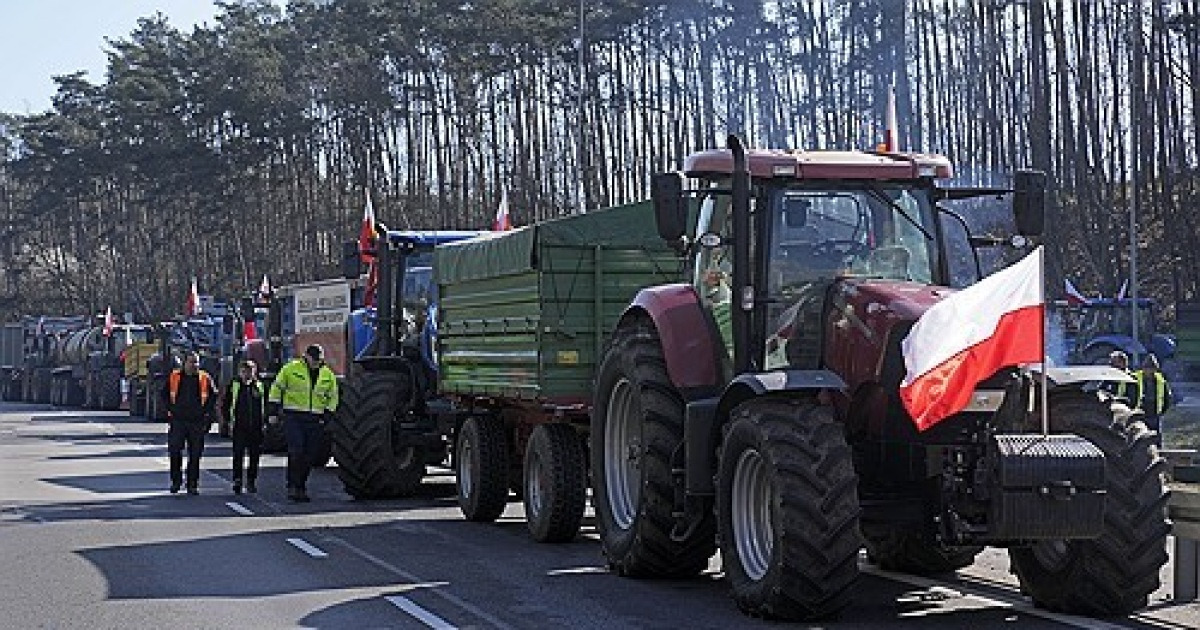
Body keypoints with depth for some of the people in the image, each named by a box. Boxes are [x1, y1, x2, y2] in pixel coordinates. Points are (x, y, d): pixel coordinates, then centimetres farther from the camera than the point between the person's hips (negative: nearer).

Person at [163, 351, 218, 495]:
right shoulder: (174, 376, 5)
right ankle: (176, 481, 12)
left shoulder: (205, 379, 3)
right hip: (177, 420, 0)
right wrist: (171, 409, 5)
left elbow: (213, 396, 11)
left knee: (195, 454, 2)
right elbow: (165, 394, 16)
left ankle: (193, 485, 10)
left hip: (197, 422, 0)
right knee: (175, 451, -3)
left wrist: (206, 412, 1)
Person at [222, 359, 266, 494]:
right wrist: (229, 420, 0)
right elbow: (225, 404, 8)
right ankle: (237, 482, -5)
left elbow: (266, 404, 15)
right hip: (239, 427, -2)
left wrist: (264, 420, 7)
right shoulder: (234, 386, 3)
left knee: (255, 455, 6)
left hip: (256, 427, 2)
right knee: (238, 455, -7)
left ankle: (251, 481, 16)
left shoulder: (260, 386, 7)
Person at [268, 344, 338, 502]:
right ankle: (292, 486, -8)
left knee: (309, 456, 4)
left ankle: (301, 487, 16)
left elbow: (333, 397, 17)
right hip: (293, 417, -3)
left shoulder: (328, 375, 8)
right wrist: (273, 411, 0)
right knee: (296, 452, -14)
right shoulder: (291, 368, -2)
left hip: (315, 420, 4)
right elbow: (276, 388, 4)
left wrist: (327, 415, 4)